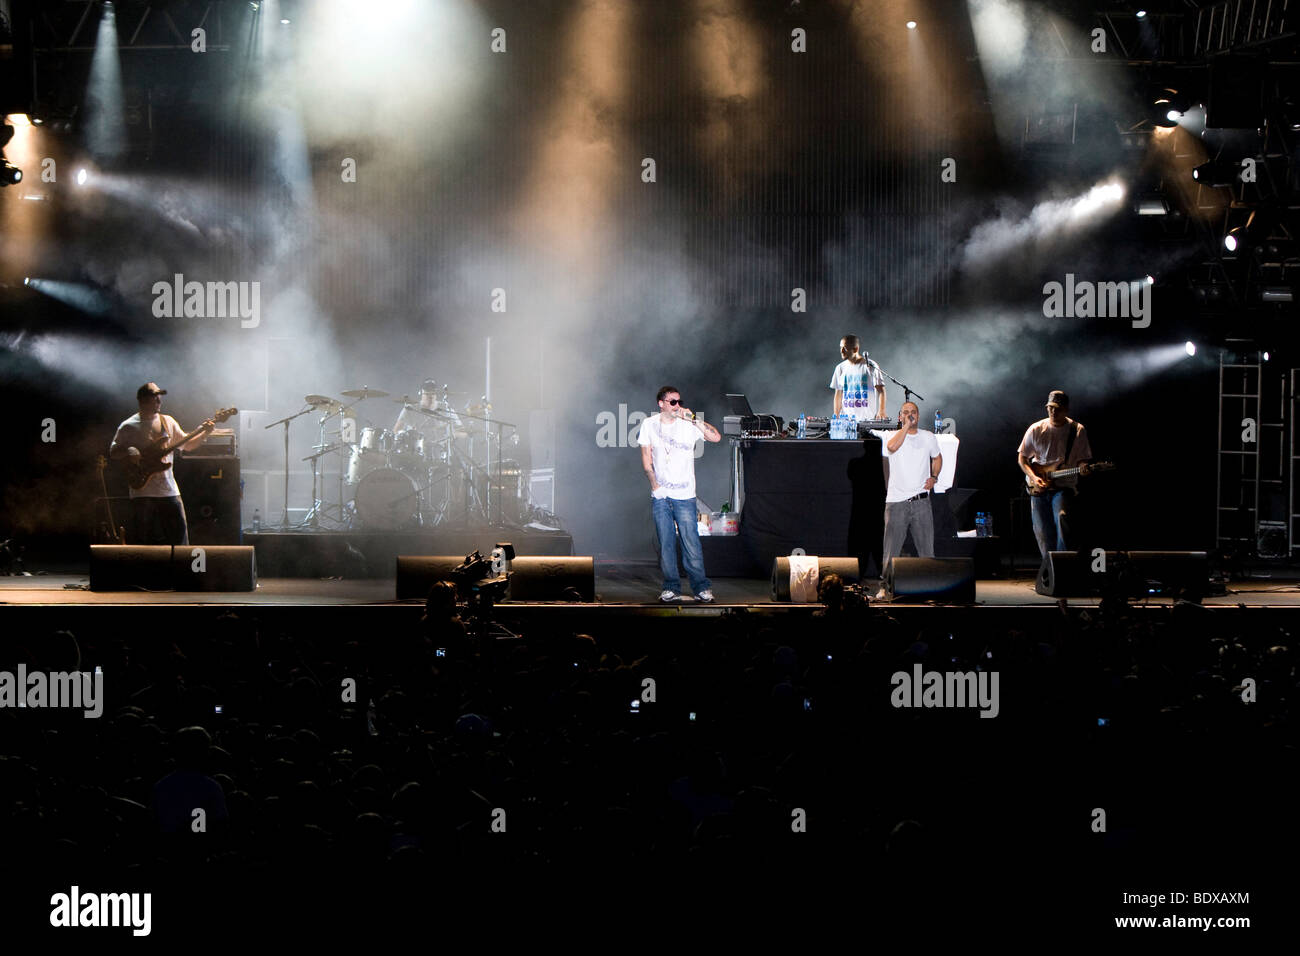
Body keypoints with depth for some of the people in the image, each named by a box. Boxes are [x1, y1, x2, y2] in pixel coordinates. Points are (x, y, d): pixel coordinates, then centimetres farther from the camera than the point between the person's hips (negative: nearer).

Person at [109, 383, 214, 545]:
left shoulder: (168, 422, 11)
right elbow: (112, 453, 2)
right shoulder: (129, 427, -1)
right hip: (142, 493, -3)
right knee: (142, 542, -2)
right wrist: (128, 451, -18)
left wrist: (204, 433, 1)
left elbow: (187, 445, 16)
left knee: (179, 536, 0)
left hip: (169, 491, 3)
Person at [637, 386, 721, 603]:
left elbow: (716, 437, -11)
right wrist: (654, 484, -1)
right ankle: (671, 587, 10)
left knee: (691, 541, -6)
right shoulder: (649, 425, 6)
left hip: (684, 494, -2)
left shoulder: (688, 425, -1)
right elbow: (646, 458, 9)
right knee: (666, 542, 2)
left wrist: (693, 419, -15)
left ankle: (701, 587, 0)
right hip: (660, 495, 2)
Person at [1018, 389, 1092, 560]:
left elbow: (1083, 459, 7)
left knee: (1061, 516, -29)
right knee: (1042, 530, 0)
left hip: (1064, 486, -2)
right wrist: (1033, 478, -7)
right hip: (1038, 488, 3)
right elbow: (1022, 457, 9)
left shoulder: (1078, 430, 1)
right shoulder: (1036, 430, 2)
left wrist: (1082, 467, -17)